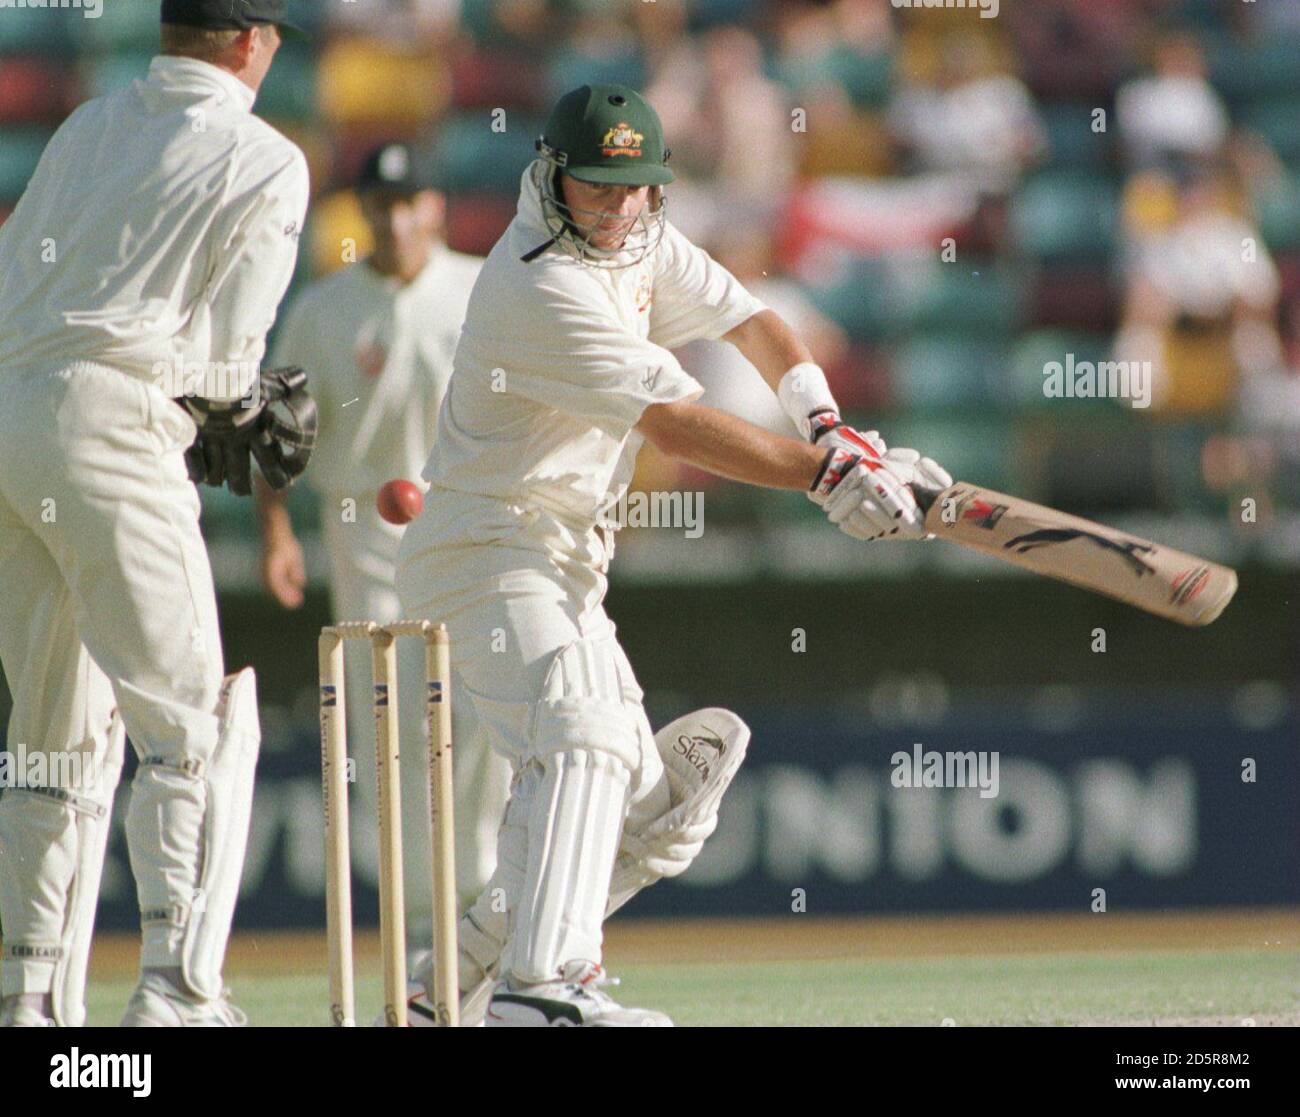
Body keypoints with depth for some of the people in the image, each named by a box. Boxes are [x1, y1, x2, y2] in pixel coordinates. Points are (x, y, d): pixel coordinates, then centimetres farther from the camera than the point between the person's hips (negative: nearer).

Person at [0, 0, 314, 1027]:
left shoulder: (87, 129, 20)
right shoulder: (265, 162, 2)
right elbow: (226, 343, -2)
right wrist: (238, 406, 21)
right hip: (110, 430, -7)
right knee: (196, 721, -4)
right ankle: (177, 989, -15)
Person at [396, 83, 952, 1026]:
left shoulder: (639, 243, 7)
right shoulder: (544, 286, -22)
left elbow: (749, 321, 17)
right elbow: (676, 425, -27)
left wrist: (829, 428, -1)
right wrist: (829, 477, -26)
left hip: (567, 569, 10)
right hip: (490, 551, -10)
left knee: (649, 802, 9)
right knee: (582, 737, -31)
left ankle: (474, 971, 15)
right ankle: (539, 988, -45)